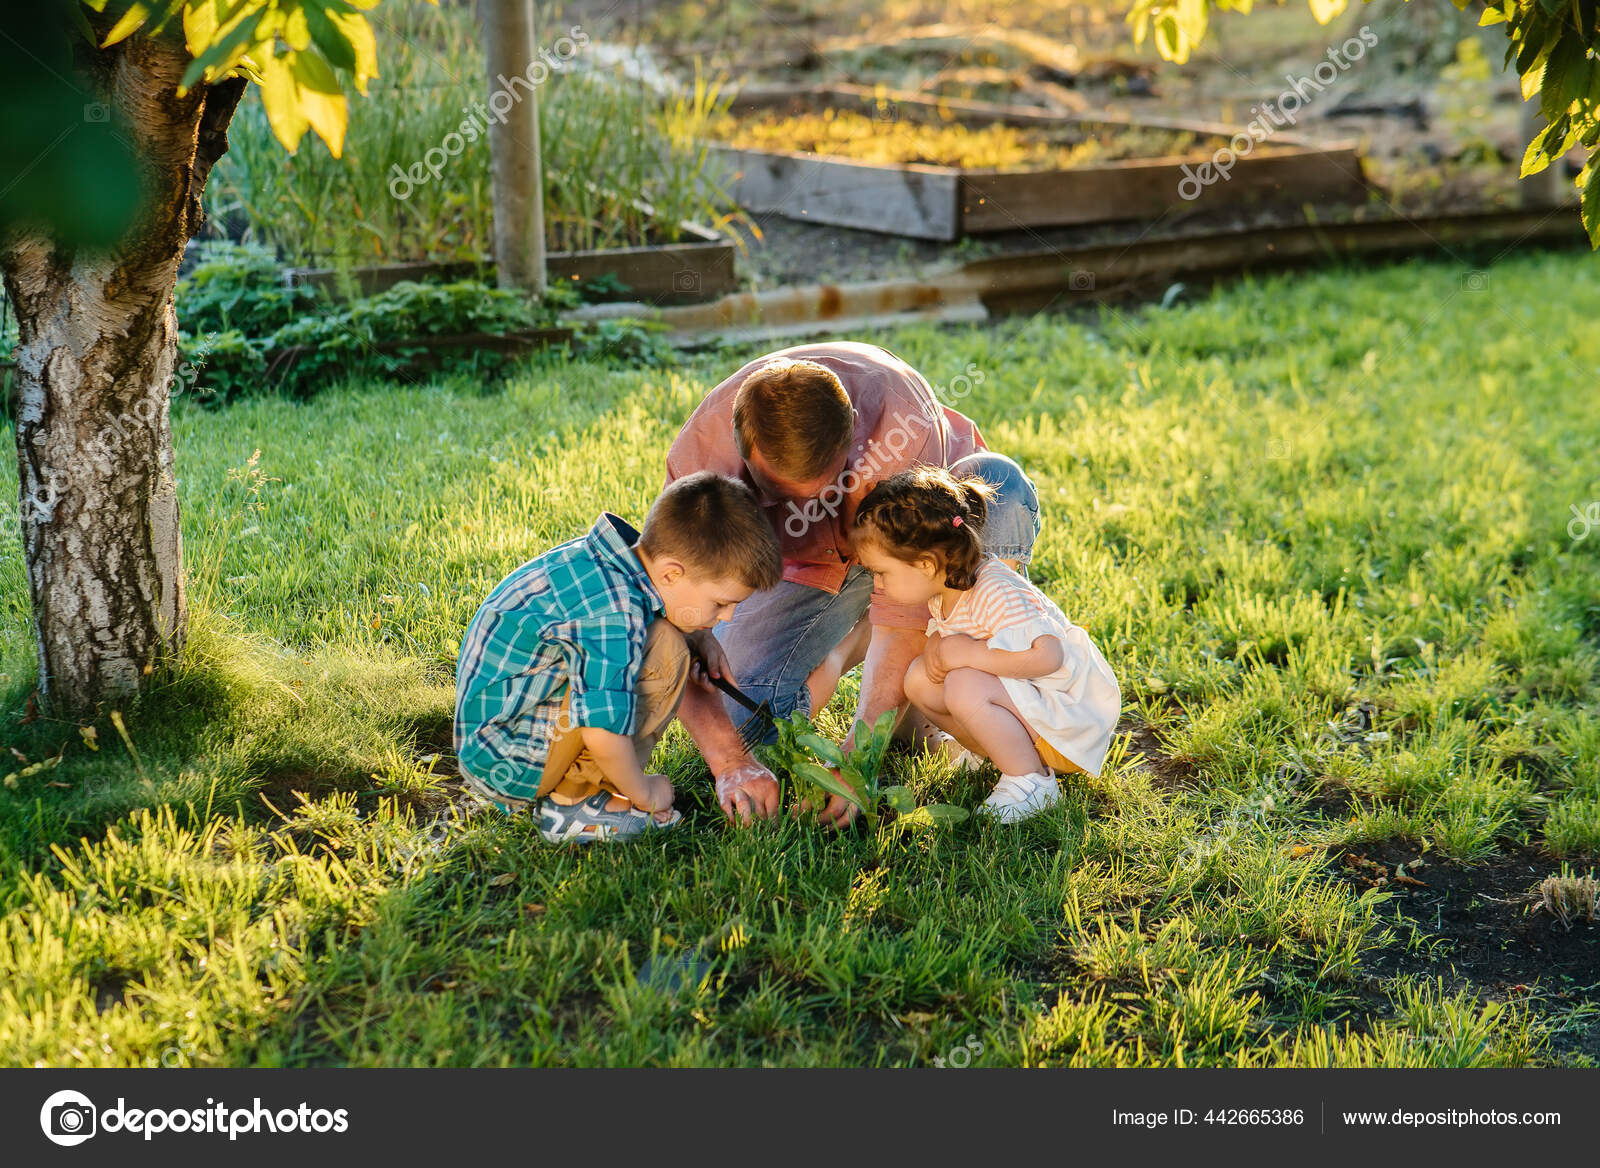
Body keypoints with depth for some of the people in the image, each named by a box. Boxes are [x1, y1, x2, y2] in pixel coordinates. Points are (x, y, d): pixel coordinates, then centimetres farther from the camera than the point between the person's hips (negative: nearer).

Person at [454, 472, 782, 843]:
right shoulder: (611, 613, -29)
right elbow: (603, 729, -30)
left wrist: (702, 639, 3)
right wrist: (643, 794, -12)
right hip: (507, 765, -10)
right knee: (664, 650, -20)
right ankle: (571, 802, -10)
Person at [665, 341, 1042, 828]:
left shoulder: (902, 419, -40)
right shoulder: (705, 445, -33)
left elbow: (907, 602, -39)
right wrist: (730, 761, -44)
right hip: (808, 565, 1)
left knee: (1000, 484, -36)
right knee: (746, 720, -22)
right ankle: (855, 638, 11)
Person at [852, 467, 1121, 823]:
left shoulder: (995, 595, -30)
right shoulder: (942, 592, -1)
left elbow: (1048, 656, -40)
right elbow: (944, 632, 18)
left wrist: (970, 653, -31)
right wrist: (936, 646, -8)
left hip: (1070, 720, -9)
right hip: (1021, 697, 9)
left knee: (965, 687, -32)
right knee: (919, 678, -3)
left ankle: (1031, 781, -15)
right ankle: (994, 755, 11)